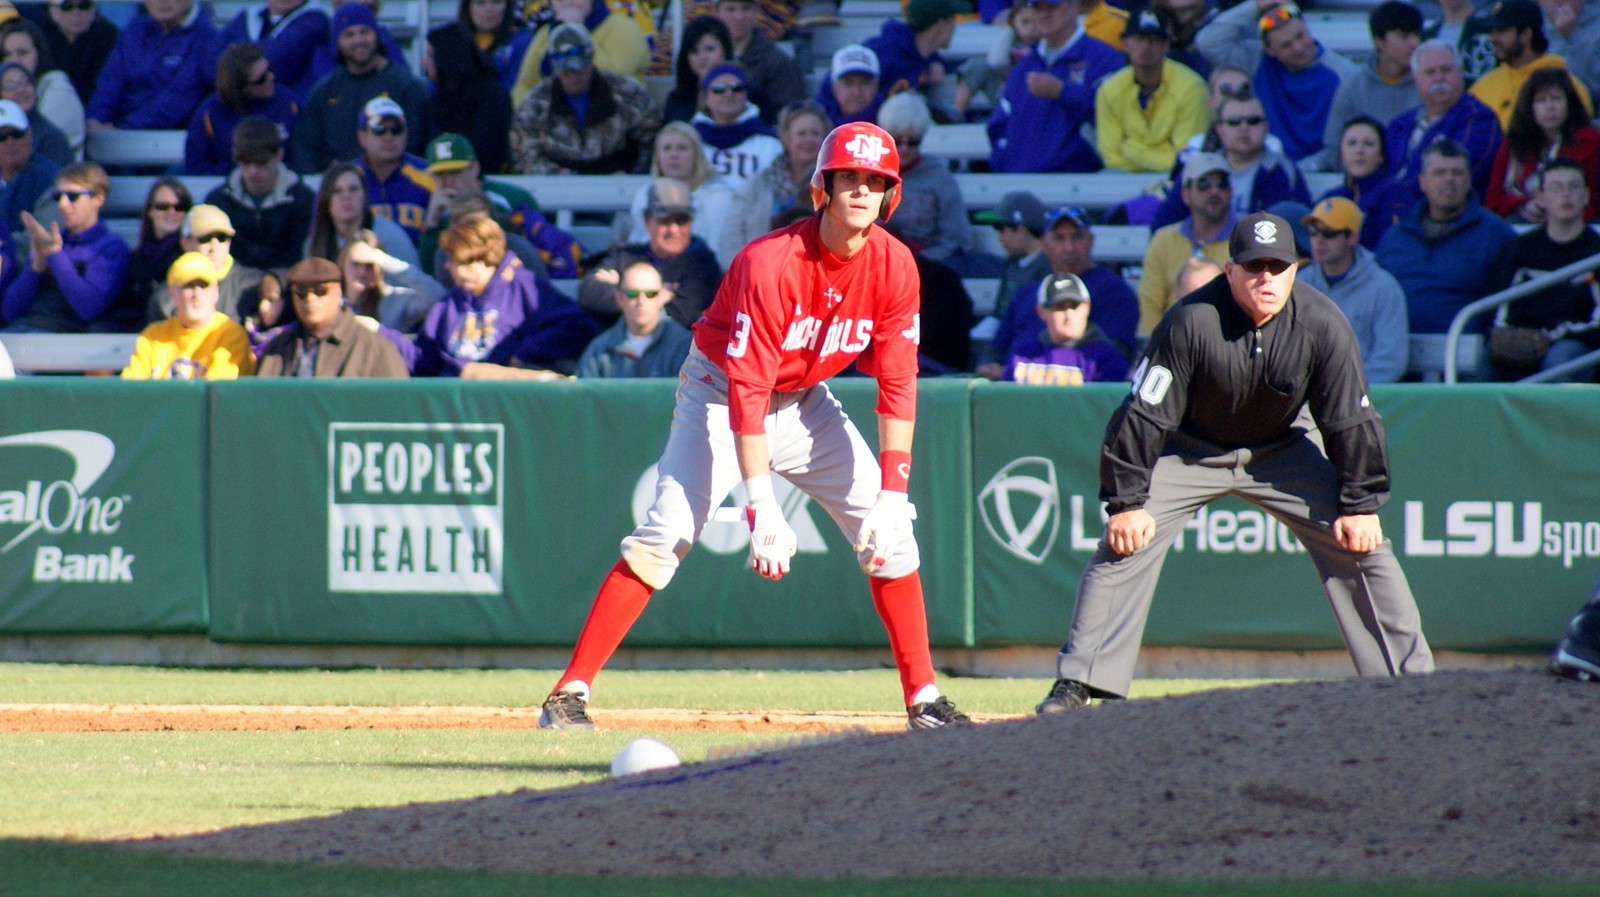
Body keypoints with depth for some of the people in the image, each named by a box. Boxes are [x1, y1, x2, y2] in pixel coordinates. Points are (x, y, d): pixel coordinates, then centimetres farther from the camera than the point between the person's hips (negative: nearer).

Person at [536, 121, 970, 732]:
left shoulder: (894, 267, -15)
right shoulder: (770, 263, -31)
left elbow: (897, 384, -12)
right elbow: (747, 390, -32)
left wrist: (893, 492, -21)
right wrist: (762, 508, -38)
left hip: (805, 400, 5)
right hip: (722, 391, -5)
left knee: (888, 531, -3)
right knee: (666, 533, -20)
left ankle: (923, 699, 7)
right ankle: (569, 693, -20)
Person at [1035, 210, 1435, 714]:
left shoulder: (1322, 325, -23)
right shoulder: (1193, 323, -29)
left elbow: (1350, 419, -12)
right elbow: (1143, 413, -21)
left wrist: (1359, 503, -11)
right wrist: (1126, 500, -20)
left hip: (1284, 450, 2)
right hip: (1190, 451, -2)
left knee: (1360, 543, -7)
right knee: (1124, 544, -13)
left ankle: (1409, 682, 1)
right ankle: (1079, 683, -6)